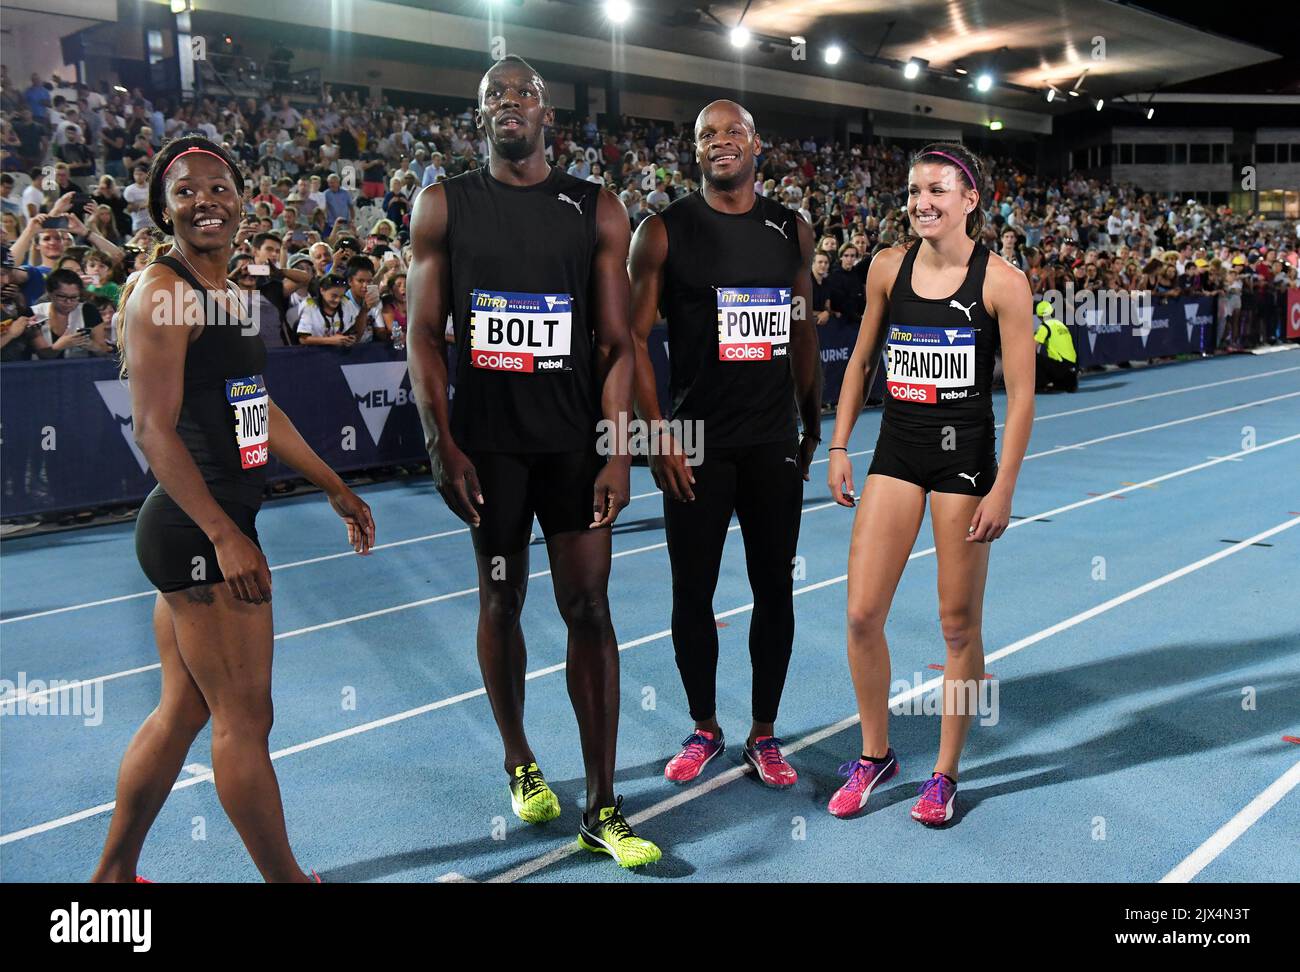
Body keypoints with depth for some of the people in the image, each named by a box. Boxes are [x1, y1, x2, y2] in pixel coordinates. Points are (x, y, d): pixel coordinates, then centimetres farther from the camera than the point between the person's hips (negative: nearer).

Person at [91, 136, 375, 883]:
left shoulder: (225, 292, 16)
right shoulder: (162, 291, -12)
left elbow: (258, 409, 22)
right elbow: (154, 429, -19)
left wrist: (335, 487, 25)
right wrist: (226, 536, -24)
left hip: (203, 533, 10)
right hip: (200, 531, -10)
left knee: (182, 711, 16)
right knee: (245, 718, 1)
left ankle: (113, 873, 29)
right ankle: (287, 878, 15)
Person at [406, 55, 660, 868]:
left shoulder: (597, 211, 3)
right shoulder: (445, 207, 4)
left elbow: (615, 343, 1)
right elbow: (424, 334, 1)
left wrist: (618, 451, -7)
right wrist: (441, 444, -8)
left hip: (574, 440, 0)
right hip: (486, 440, 0)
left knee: (589, 607, -1)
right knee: (501, 600, 10)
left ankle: (603, 809, 7)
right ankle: (520, 763, 31)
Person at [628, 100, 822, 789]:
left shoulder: (793, 231, 8)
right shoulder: (665, 231, -3)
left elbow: (802, 332, 15)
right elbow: (632, 337, -5)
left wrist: (813, 422, 14)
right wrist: (659, 436, -11)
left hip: (774, 441, 3)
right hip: (696, 443, -3)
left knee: (775, 587, 7)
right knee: (693, 590, 5)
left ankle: (764, 733, 23)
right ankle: (704, 729, 25)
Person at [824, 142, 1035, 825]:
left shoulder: (1002, 281, -9)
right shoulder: (888, 268, 3)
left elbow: (1021, 393, -8)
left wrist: (1003, 489, -12)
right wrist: (839, 447, 9)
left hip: (964, 458, -3)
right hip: (895, 452, 4)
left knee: (959, 625, 5)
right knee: (861, 615, 0)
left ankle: (945, 774, 23)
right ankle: (874, 755, 22)